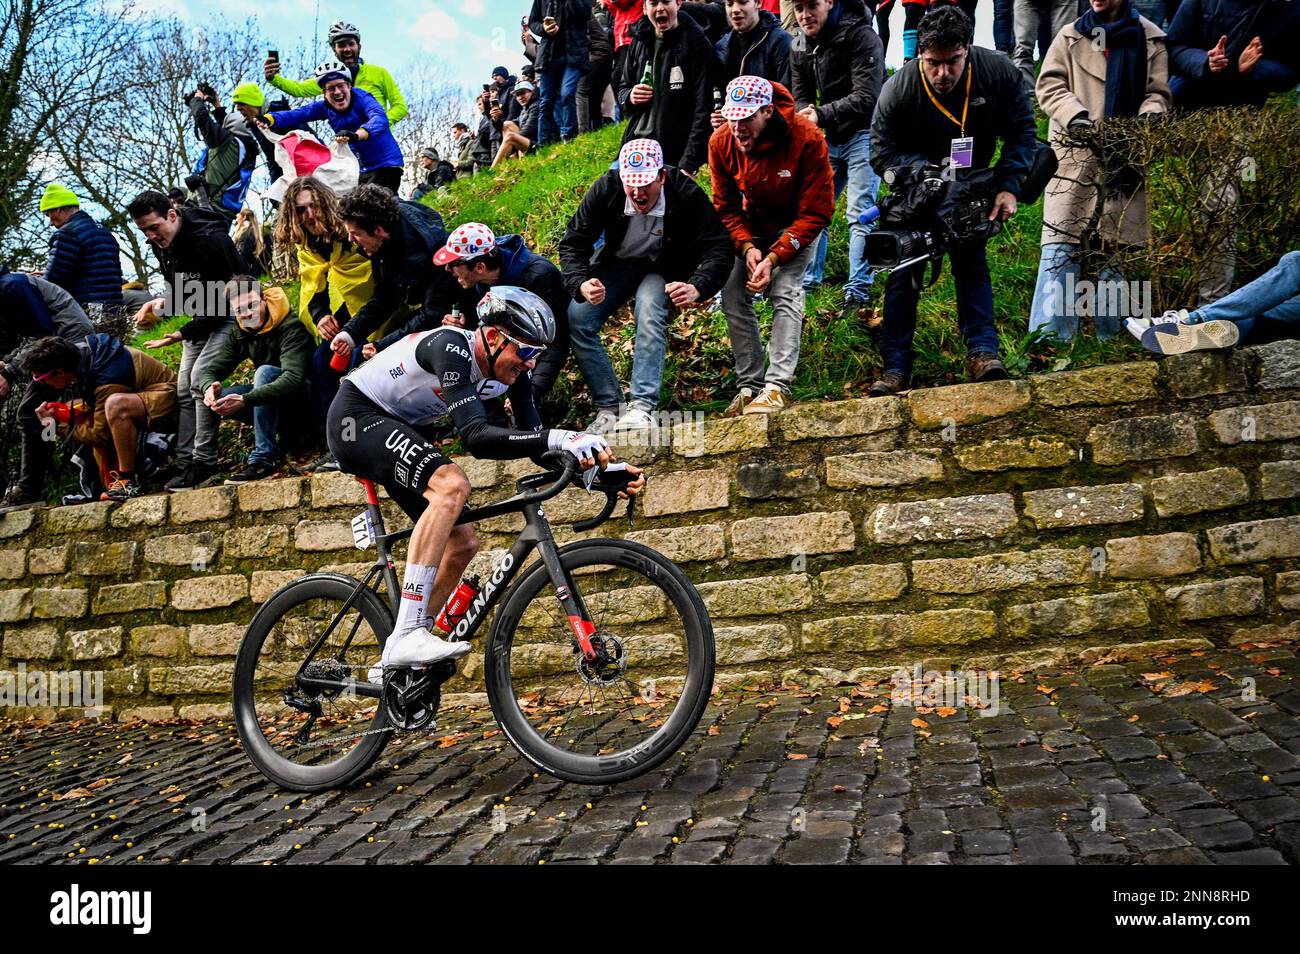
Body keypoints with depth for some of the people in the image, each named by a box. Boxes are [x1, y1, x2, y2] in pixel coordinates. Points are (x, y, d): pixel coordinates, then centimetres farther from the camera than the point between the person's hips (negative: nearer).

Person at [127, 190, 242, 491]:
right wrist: (163, 304, -10)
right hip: (201, 319, 10)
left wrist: (183, 334, -29)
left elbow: (225, 299, -27)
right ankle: (185, 465, 6)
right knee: (184, 389, 3)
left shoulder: (211, 240, -28)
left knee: (200, 378, -23)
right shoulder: (162, 244, -1)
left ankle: (204, 462, -16)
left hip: (230, 316, -9)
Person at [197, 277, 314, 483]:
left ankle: (264, 457, -32)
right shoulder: (238, 333, 1)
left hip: (304, 401, -6)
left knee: (265, 372, -32)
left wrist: (245, 400, -44)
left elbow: (293, 379, -34)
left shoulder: (290, 328, -21)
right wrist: (209, 387, -28)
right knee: (214, 399, -12)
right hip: (277, 406, 6)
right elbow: (212, 370, -2)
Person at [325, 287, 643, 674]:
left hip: (400, 429, 9)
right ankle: (407, 635, -34)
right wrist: (561, 438, -50)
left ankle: (394, 662, 11)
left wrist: (601, 467, -20)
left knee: (463, 543, 0)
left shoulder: (511, 372, -6)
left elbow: (536, 443, -6)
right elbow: (475, 436, -41)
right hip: (357, 414, -9)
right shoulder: (452, 348, -30)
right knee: (452, 485, -34)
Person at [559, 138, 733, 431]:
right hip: (617, 262, 3)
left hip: (664, 269, -3)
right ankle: (609, 408, -10)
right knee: (576, 319, -18)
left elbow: (719, 248, -26)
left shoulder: (686, 195, -27)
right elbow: (573, 243, -18)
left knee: (650, 311, -35)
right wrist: (581, 284, -40)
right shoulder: (606, 190, -22)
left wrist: (698, 288, -46)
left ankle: (642, 408, -34)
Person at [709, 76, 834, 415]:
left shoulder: (807, 139, -29)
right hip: (750, 226, 4)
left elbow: (815, 213, -25)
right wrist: (747, 247, -25)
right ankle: (749, 385, 0)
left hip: (795, 226, -4)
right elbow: (726, 207, -7)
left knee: (785, 292, -22)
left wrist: (774, 256, -32)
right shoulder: (721, 143, -18)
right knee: (732, 294, -8)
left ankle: (777, 387, -25)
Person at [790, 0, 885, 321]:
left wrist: (821, 115, -36)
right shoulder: (798, 47, 3)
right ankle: (809, 281, 21)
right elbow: (801, 98, 6)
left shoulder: (861, 37, -18)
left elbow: (866, 97, -26)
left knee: (860, 215, -10)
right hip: (829, 137, 7)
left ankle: (857, 295, -6)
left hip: (863, 134, -7)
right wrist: (805, 117, -18)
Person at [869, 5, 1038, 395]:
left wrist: (1008, 187, -22)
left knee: (972, 261, -5)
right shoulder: (897, 90, -26)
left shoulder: (999, 72, -21)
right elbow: (882, 154, -19)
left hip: (971, 188, 1)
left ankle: (983, 352, -5)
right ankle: (896, 368, 0)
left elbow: (1022, 134, -10)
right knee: (904, 271, -3)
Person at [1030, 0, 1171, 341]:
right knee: (1061, 243, -10)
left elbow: (1157, 93, 9)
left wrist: (1147, 121, -12)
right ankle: (1050, 335, -10)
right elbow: (1049, 85, 3)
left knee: (1116, 246, 6)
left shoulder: (1150, 38, 10)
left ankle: (1111, 336, 15)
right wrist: (1074, 115, -14)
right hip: (1075, 154, -1)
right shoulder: (1070, 37, 9)